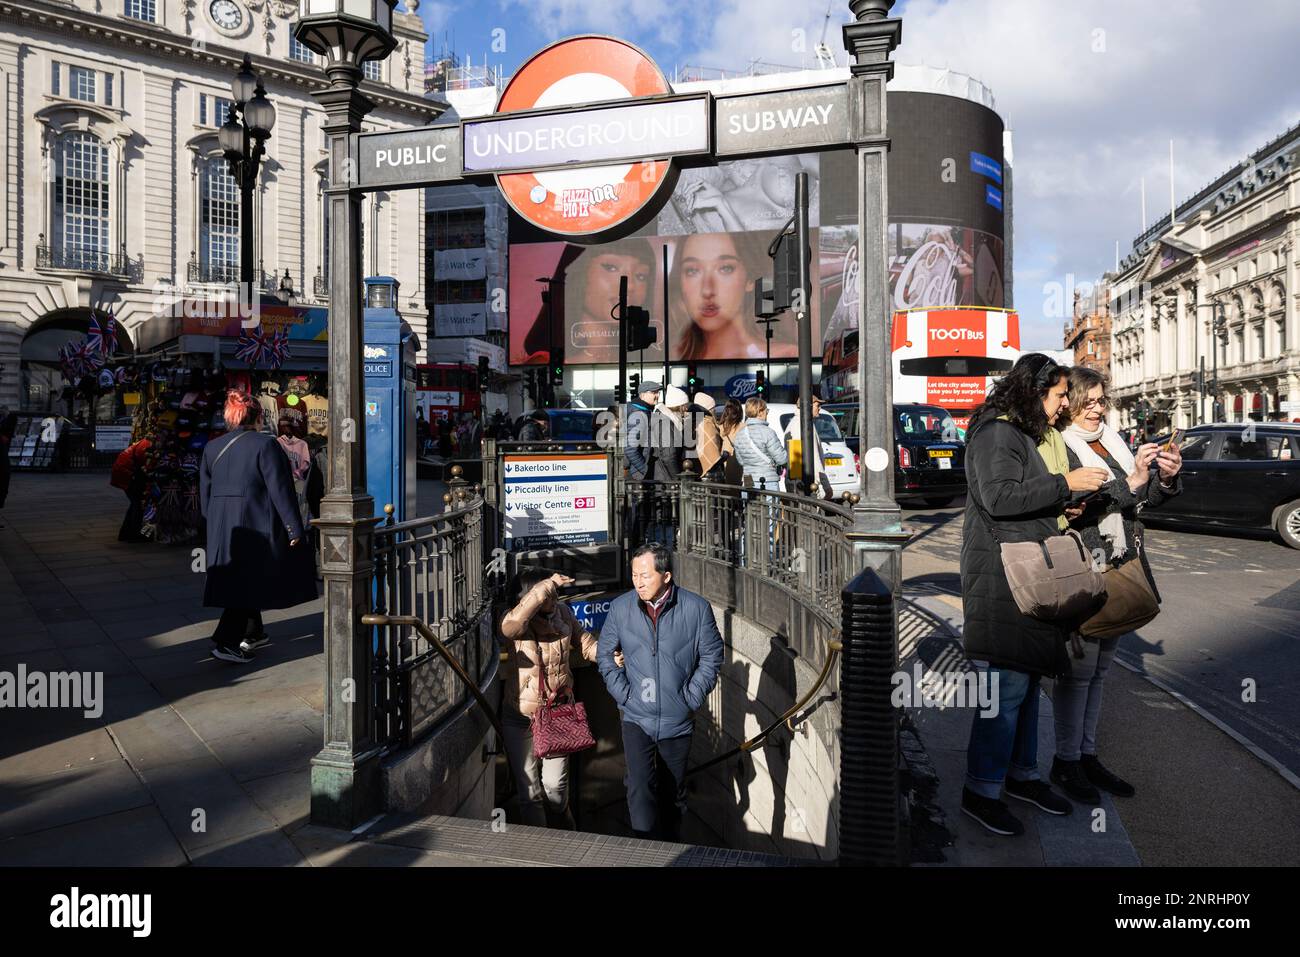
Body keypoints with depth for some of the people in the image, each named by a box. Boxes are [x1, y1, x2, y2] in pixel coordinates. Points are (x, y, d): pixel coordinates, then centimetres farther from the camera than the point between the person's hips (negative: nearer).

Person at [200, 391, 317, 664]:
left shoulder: (212, 448, 8)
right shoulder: (265, 445, -12)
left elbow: (205, 493, 13)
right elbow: (281, 490, -15)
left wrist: (215, 523, 23)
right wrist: (294, 527, -11)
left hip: (222, 528, 7)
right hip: (254, 526, -7)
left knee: (239, 580, 18)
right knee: (248, 582, -2)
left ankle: (253, 633, 29)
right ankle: (227, 642, -7)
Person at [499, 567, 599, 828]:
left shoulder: (562, 613, -5)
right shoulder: (514, 625, -20)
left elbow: (584, 642, 9)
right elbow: (513, 623, -45)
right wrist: (547, 585, -49)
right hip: (520, 719, -2)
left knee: (555, 785, 7)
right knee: (529, 790, 7)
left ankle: (562, 824, 38)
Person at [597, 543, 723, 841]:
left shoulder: (697, 608, -10)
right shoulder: (620, 607, -6)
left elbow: (711, 657, -1)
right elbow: (605, 653, 6)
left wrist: (691, 699, -6)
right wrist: (622, 694, -3)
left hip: (677, 721, 0)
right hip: (636, 719, 0)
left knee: (673, 793, 15)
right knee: (640, 790, -13)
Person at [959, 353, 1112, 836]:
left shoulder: (1035, 435, 20)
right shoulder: (996, 433, -12)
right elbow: (999, 497, -23)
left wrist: (1062, 509, 11)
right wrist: (1065, 484, -18)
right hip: (1002, 577, -10)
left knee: (1028, 678, 15)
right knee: (1009, 683, -7)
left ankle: (1021, 774, 28)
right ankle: (981, 792, 4)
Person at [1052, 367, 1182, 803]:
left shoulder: (1111, 440, 14)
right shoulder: (1058, 447, -11)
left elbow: (1141, 502, 16)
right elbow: (1076, 507, -23)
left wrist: (1166, 478, -2)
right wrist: (1131, 481, -27)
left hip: (1120, 570, 8)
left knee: (1099, 668, 14)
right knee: (1079, 667, 0)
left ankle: (1087, 754, 24)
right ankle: (1066, 760, 12)